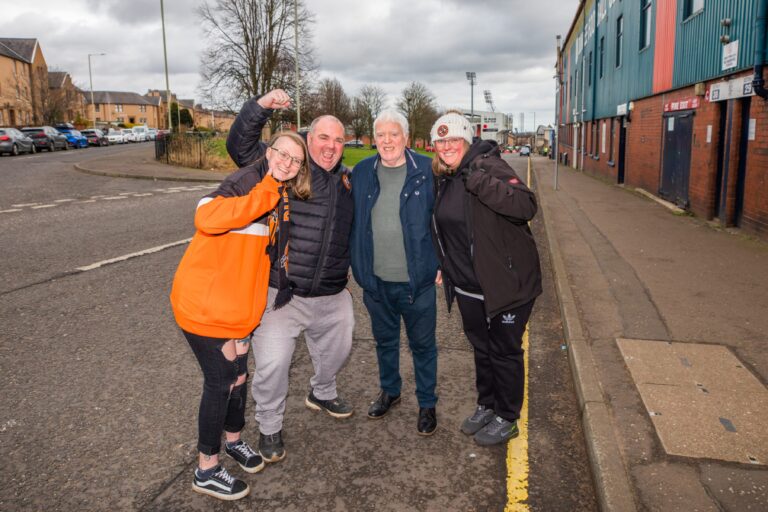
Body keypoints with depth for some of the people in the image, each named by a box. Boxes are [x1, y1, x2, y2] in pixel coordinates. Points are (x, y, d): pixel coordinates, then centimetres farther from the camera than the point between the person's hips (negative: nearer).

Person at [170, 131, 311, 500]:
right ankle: (206, 471, 22)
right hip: (204, 304, -7)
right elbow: (206, 218, -36)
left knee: (237, 375, 19)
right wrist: (267, 193, -31)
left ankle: (233, 439, 44)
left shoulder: (281, 201, 8)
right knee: (220, 382, 3)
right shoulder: (245, 182, -17)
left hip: (236, 306, 7)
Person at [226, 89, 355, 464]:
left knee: (337, 349, 23)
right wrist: (262, 105, -28)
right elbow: (240, 145, -16)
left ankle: (321, 394, 54)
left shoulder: (346, 180, 11)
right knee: (272, 363, -7)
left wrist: (349, 267, 21)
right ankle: (269, 427, 20)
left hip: (332, 295, 6)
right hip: (281, 293, -6)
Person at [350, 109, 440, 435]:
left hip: (417, 280, -3)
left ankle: (427, 403, 30)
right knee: (384, 340, 21)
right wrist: (358, 266, 5)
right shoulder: (362, 172, 2)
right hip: (376, 280, 3)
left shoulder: (426, 170, -7)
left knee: (422, 344, 11)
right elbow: (353, 222, 8)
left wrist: (440, 262, -4)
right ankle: (389, 390, 43)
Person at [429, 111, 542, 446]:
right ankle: (486, 406, 41)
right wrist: (443, 264, 19)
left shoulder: (488, 166, -17)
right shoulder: (443, 178, 6)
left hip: (506, 283, -7)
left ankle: (506, 418, 28)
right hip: (468, 286, 7)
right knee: (481, 348, 21)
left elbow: (526, 206, -31)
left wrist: (479, 182, -37)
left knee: (505, 351, 9)